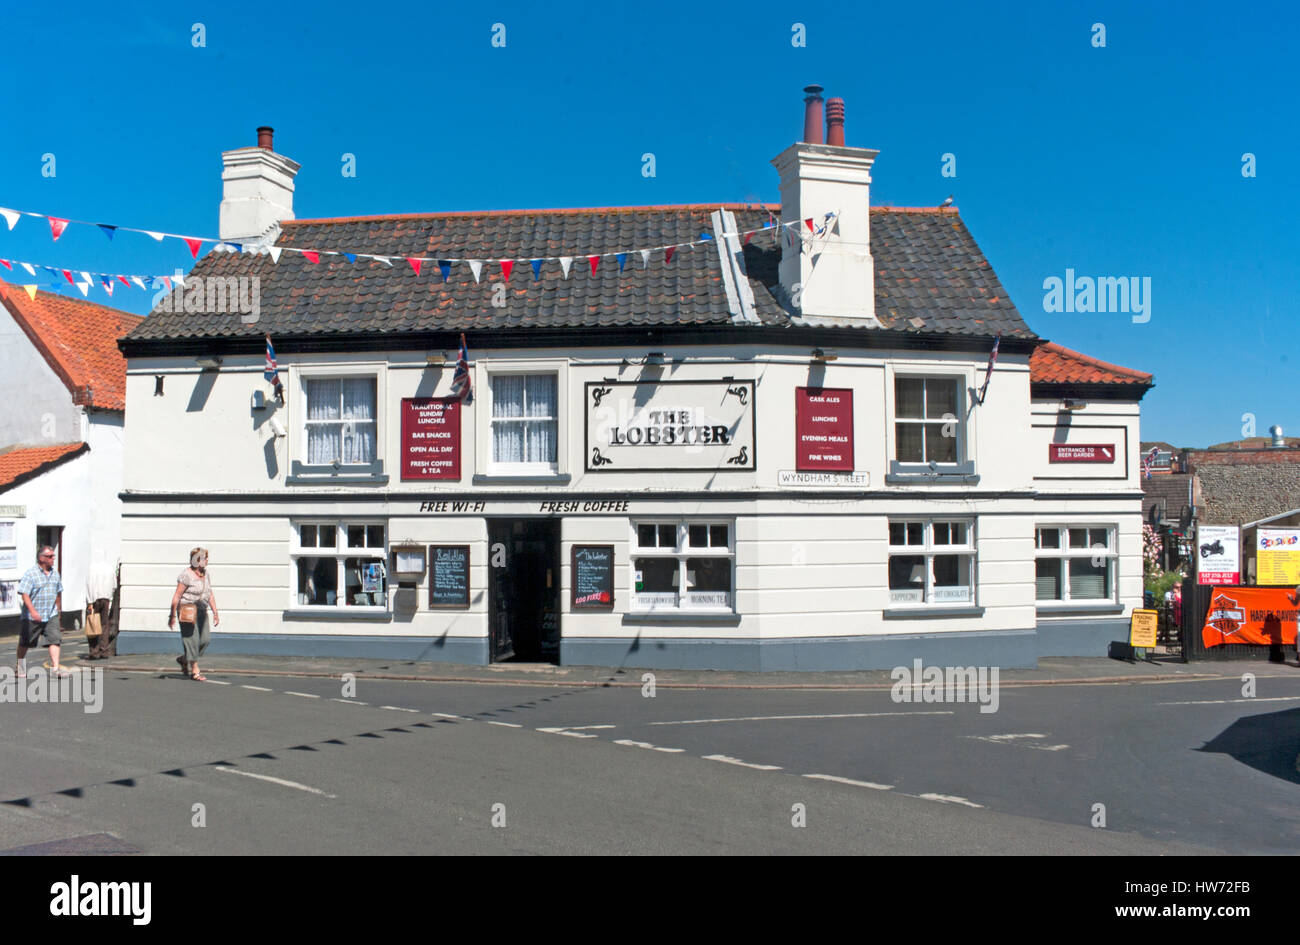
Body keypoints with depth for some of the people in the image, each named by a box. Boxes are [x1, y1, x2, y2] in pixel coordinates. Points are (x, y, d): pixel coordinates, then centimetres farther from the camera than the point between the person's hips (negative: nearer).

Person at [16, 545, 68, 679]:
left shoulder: (54, 573, 9)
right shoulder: (30, 573, -11)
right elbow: (24, 594, -17)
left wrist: (59, 609, 25)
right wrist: (32, 611, -27)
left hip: (51, 615, 4)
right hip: (32, 617, -4)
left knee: (55, 640, -11)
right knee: (24, 644, 11)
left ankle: (55, 668, -15)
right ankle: (20, 669, 28)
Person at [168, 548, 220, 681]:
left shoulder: (206, 574, 8)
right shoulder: (186, 575, -14)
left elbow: (210, 594, 14)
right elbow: (177, 596, -14)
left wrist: (215, 612, 10)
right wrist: (172, 615, -15)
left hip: (201, 610, 7)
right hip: (187, 612, -7)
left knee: (205, 639, 1)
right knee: (192, 639, -6)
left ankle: (183, 659, 22)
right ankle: (194, 671, 1)